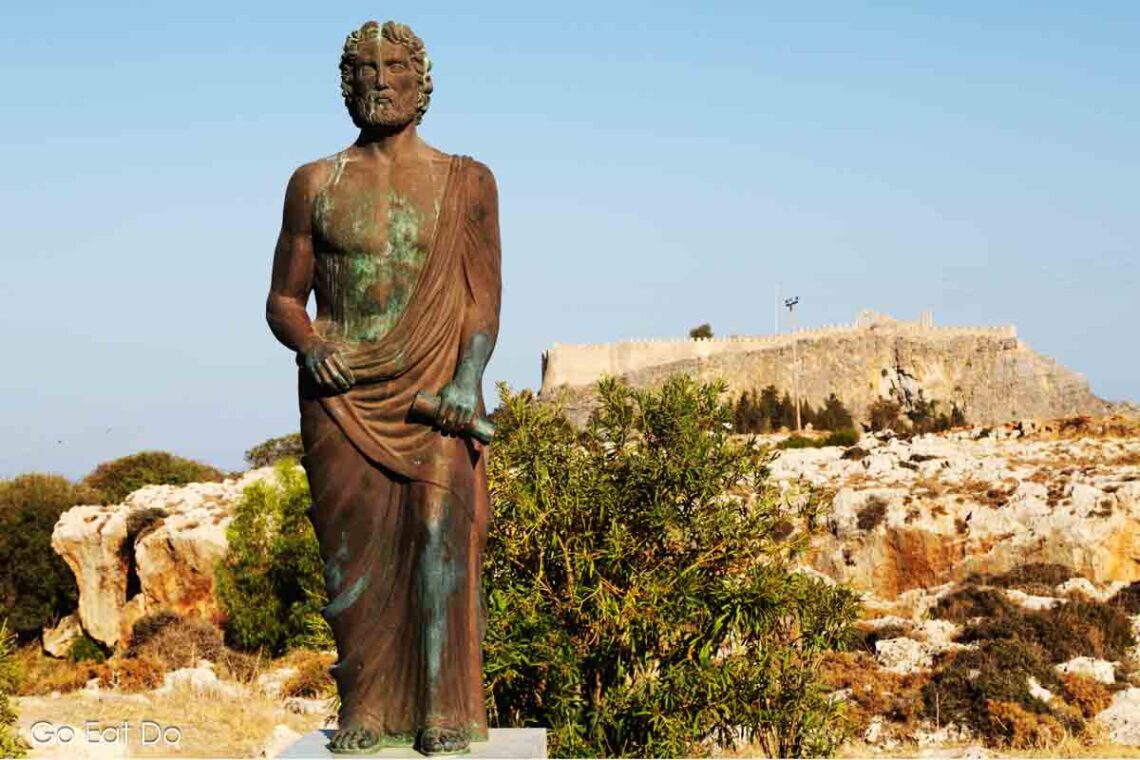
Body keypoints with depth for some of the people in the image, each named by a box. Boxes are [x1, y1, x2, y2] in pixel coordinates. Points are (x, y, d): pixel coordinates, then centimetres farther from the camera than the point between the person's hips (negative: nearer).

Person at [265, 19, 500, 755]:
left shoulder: (467, 182, 8)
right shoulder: (316, 184, 11)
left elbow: (484, 296, 3)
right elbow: (283, 300, 12)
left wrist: (468, 379, -13)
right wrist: (310, 346, -10)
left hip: (435, 391, -1)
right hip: (340, 395, 1)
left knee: (440, 529, -14)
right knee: (354, 550, -3)